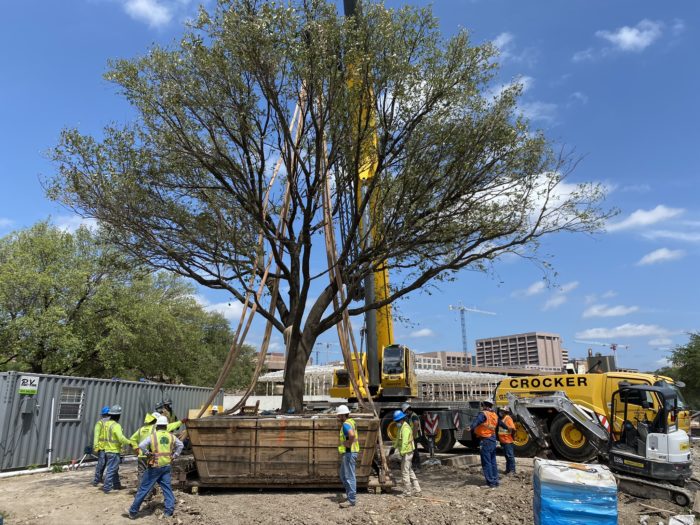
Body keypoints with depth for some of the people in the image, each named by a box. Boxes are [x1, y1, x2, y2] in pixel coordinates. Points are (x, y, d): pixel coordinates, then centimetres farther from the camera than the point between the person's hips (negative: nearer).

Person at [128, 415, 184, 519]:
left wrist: (147, 453, -7)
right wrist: (174, 455, 12)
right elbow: (180, 445, 12)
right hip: (167, 466, 4)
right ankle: (169, 510, 5)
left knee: (143, 488, 6)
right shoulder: (171, 436, 4)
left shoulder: (153, 436, -8)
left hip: (155, 467, -4)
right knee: (167, 487, 11)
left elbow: (141, 445, -21)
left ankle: (133, 512, 16)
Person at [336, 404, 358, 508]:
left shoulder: (346, 424, -18)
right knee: (343, 475, 18)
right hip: (347, 453, 11)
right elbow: (356, 437, 29)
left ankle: (351, 500, 3)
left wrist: (349, 444, -24)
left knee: (349, 476, -3)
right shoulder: (351, 422, 14)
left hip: (349, 453, -11)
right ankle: (350, 495, 25)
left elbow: (352, 435, -38)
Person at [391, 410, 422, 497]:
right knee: (410, 471, 15)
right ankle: (417, 490, 20)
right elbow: (398, 439, 28)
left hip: (406, 452, -10)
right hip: (406, 452, 10)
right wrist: (394, 447, 31)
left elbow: (405, 442, -28)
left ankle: (407, 492, 6)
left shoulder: (405, 428, -19)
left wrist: (402, 452, -32)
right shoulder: (401, 427, 15)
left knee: (405, 472, -2)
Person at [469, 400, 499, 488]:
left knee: (486, 463, -2)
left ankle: (491, 483, -2)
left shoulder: (483, 414, -13)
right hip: (493, 440, 8)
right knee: (493, 462, 17)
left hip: (485, 440, -8)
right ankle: (495, 481, 23)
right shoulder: (494, 415, 11)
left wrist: (471, 427, -52)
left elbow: (477, 421, -35)